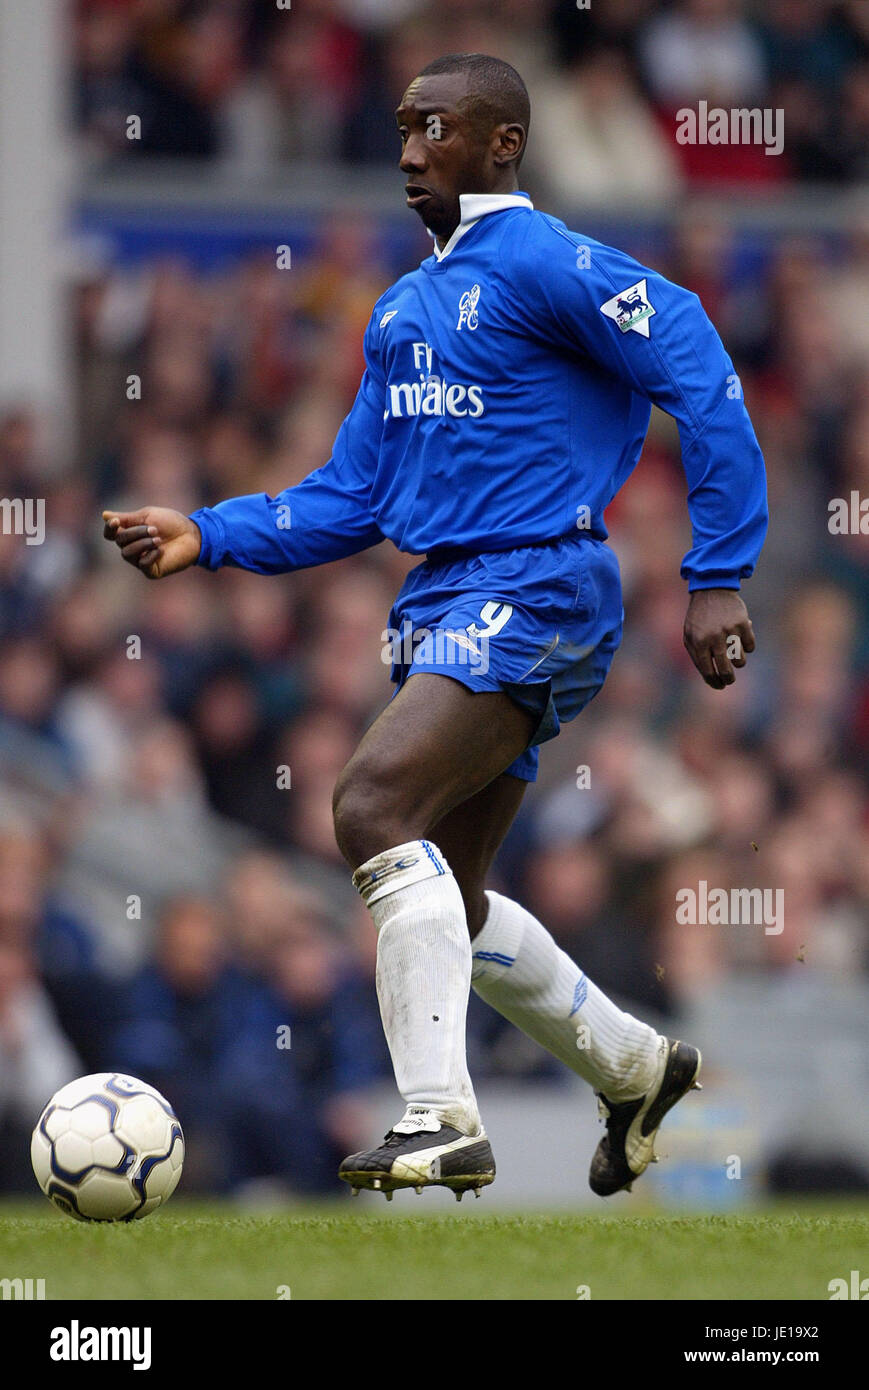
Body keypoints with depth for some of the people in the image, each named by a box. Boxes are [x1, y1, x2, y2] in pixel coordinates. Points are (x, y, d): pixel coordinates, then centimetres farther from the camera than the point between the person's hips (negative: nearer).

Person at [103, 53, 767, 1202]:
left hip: (531, 592, -9)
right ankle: (637, 1068, 33)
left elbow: (706, 385, -14)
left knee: (374, 808, -25)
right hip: (443, 601, 9)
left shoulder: (544, 265, -9)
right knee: (443, 898, 13)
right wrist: (208, 536, 6)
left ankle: (443, 1123, -25)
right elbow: (353, 497, 20)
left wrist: (718, 580, -18)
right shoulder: (402, 311, 18)